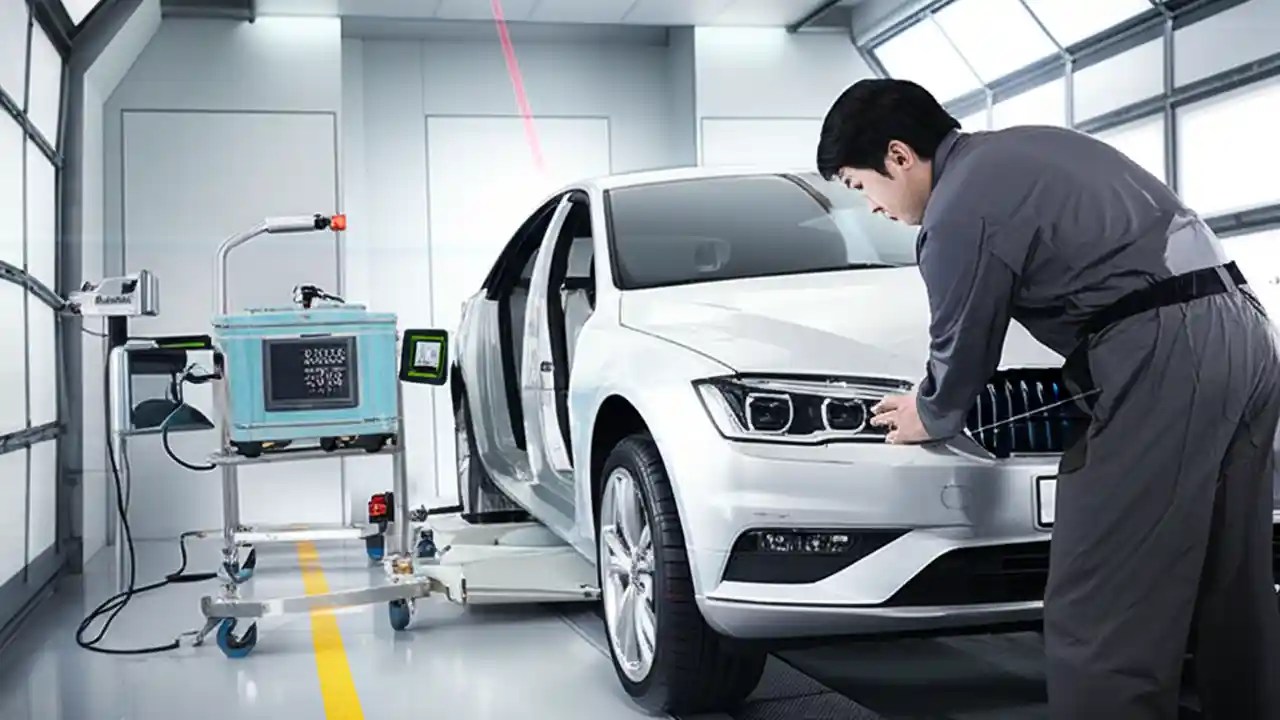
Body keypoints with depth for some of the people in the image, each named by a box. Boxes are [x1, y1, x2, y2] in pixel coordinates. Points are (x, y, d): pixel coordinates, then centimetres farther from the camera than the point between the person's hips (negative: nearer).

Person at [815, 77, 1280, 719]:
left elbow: (962, 346, 3)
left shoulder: (960, 210, -7)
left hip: (1167, 357, -10)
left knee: (1100, 624, -7)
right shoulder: (1024, 147, 23)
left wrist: (929, 415, 23)